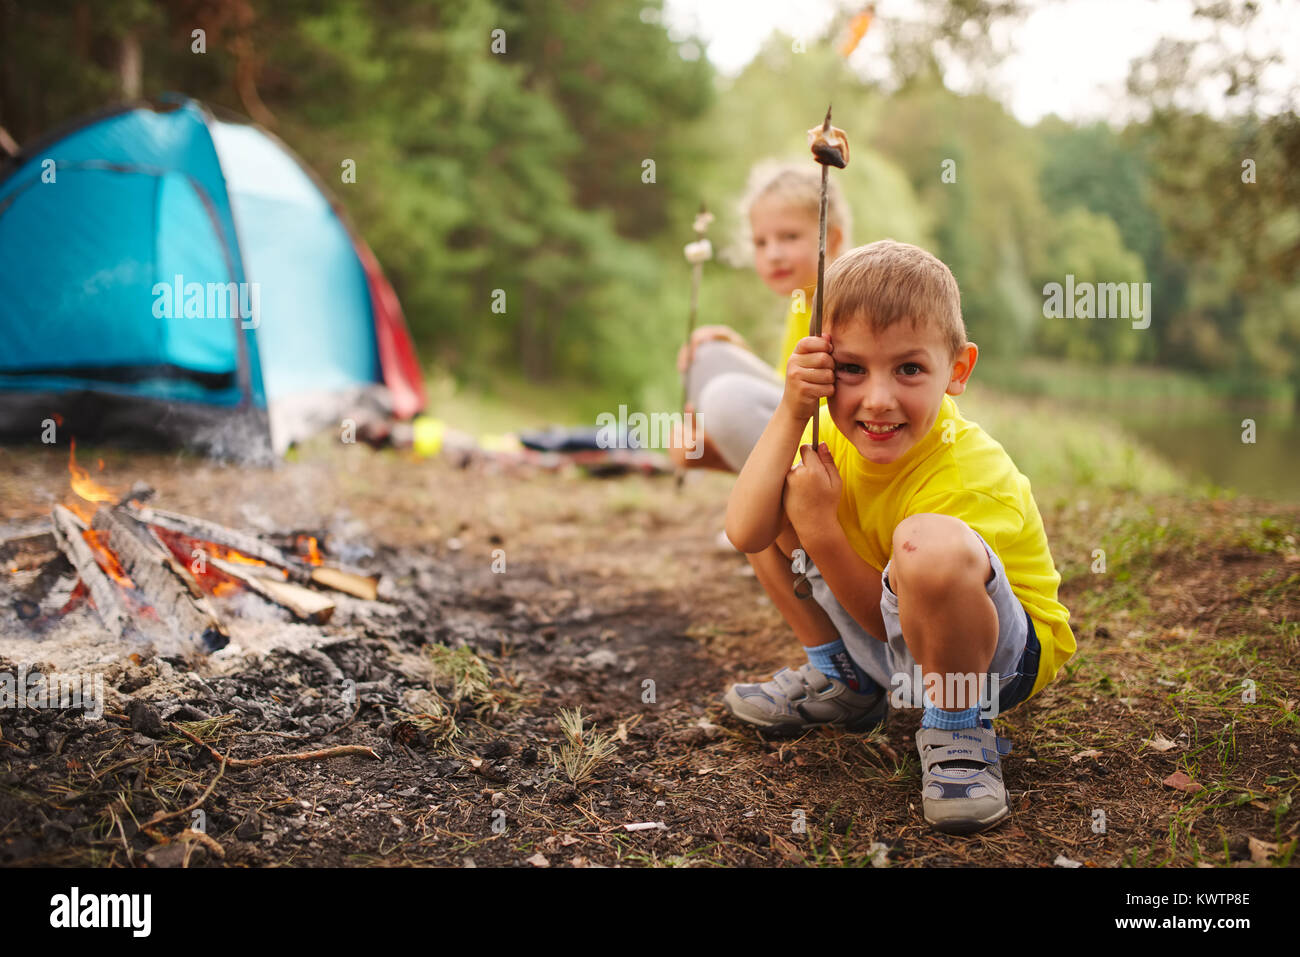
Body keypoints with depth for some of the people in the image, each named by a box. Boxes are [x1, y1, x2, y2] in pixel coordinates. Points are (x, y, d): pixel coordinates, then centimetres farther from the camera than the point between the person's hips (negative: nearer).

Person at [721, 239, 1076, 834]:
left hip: (1002, 655, -7)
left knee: (928, 543, -40)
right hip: (884, 642, 7)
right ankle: (841, 680, 15)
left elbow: (895, 618, -24)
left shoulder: (972, 479, -30)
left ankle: (960, 729, -14)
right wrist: (790, 414, -29)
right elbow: (743, 535, -23)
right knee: (772, 503, -1)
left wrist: (819, 528, -33)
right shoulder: (834, 433, -11)